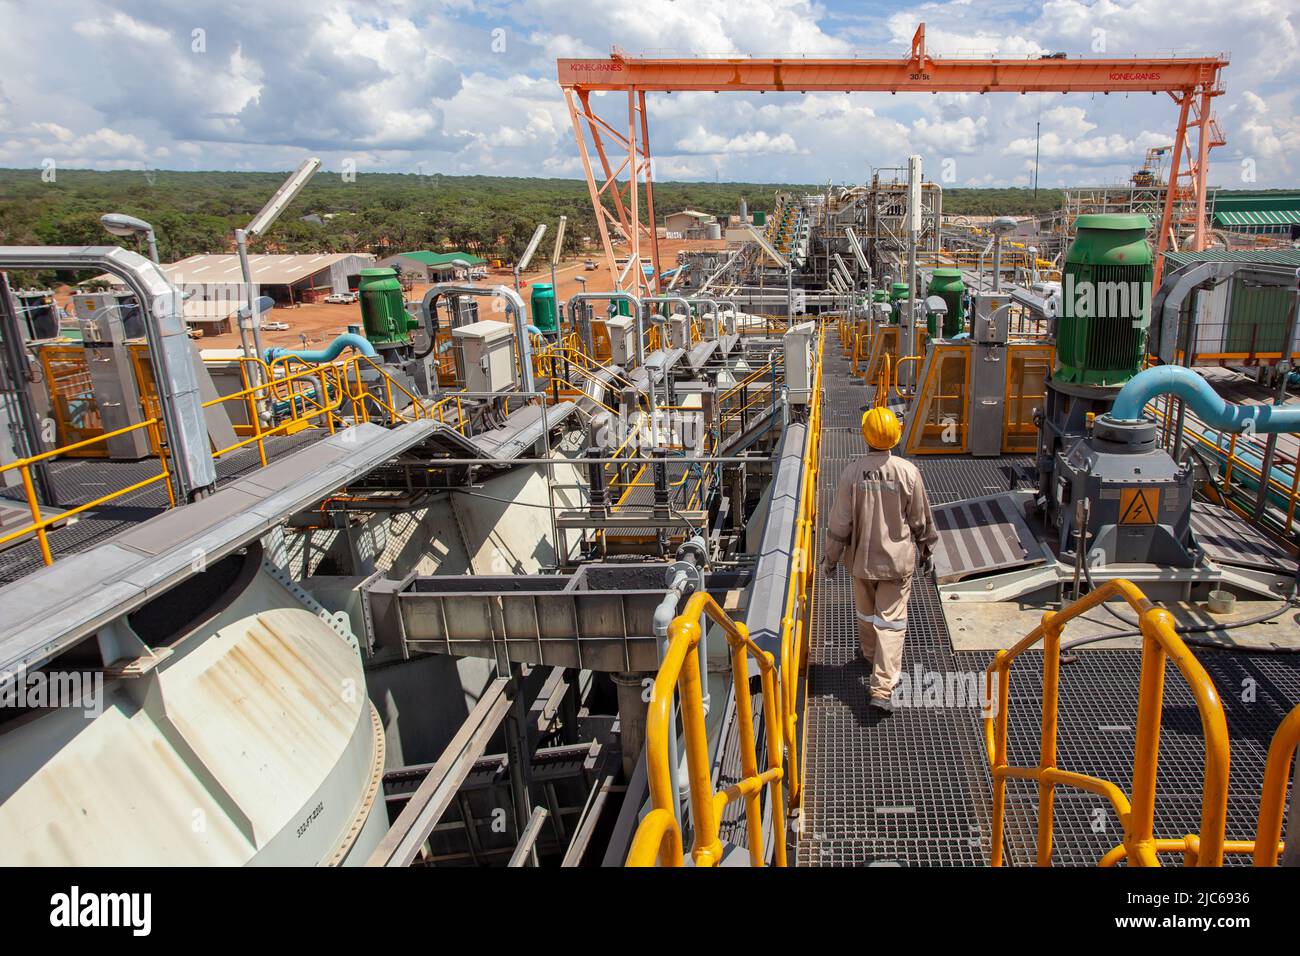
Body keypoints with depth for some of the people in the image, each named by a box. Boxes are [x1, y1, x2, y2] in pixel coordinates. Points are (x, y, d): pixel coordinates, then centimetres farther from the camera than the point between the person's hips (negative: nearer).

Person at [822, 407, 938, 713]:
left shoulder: (853, 472, -12)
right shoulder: (908, 471, -12)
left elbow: (840, 521, -8)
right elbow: (921, 519, -2)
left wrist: (831, 556, 5)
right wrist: (926, 550, 15)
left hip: (861, 558, 1)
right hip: (898, 559, -1)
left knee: (866, 611, 23)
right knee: (891, 619, 1)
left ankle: (872, 654, 47)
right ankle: (882, 688, -4)